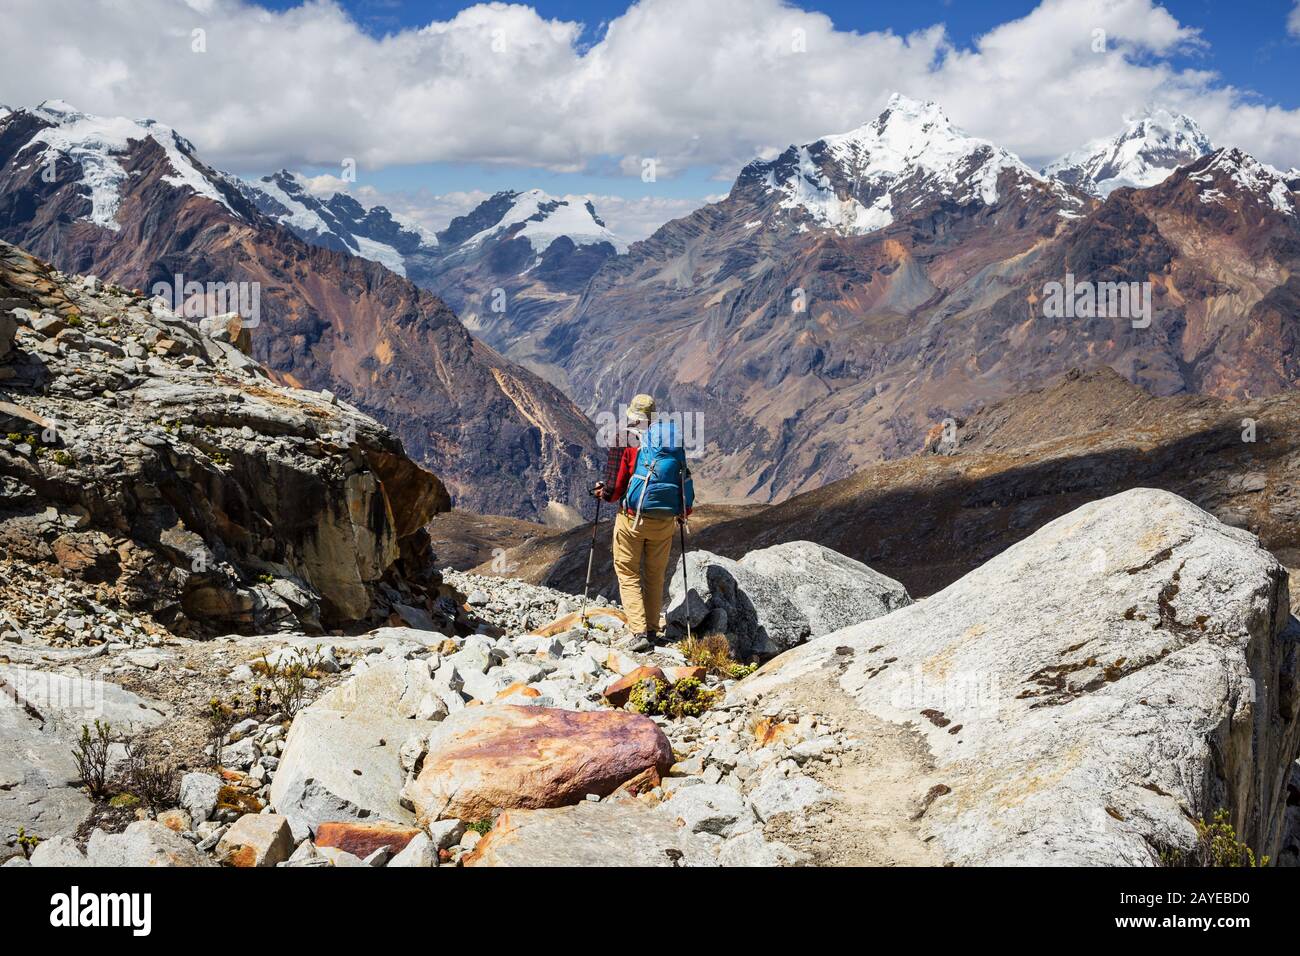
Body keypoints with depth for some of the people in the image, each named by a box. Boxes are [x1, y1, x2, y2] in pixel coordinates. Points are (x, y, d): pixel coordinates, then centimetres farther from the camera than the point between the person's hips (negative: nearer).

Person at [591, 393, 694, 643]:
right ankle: (652, 629, 21)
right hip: (666, 520, 4)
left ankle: (639, 630, -4)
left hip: (633, 518, -3)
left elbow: (615, 486, -8)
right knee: (655, 575, 17)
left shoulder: (624, 440, -8)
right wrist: (685, 510, 23)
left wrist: (604, 492, 13)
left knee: (628, 573, 8)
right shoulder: (674, 440, 3)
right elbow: (684, 480, 8)